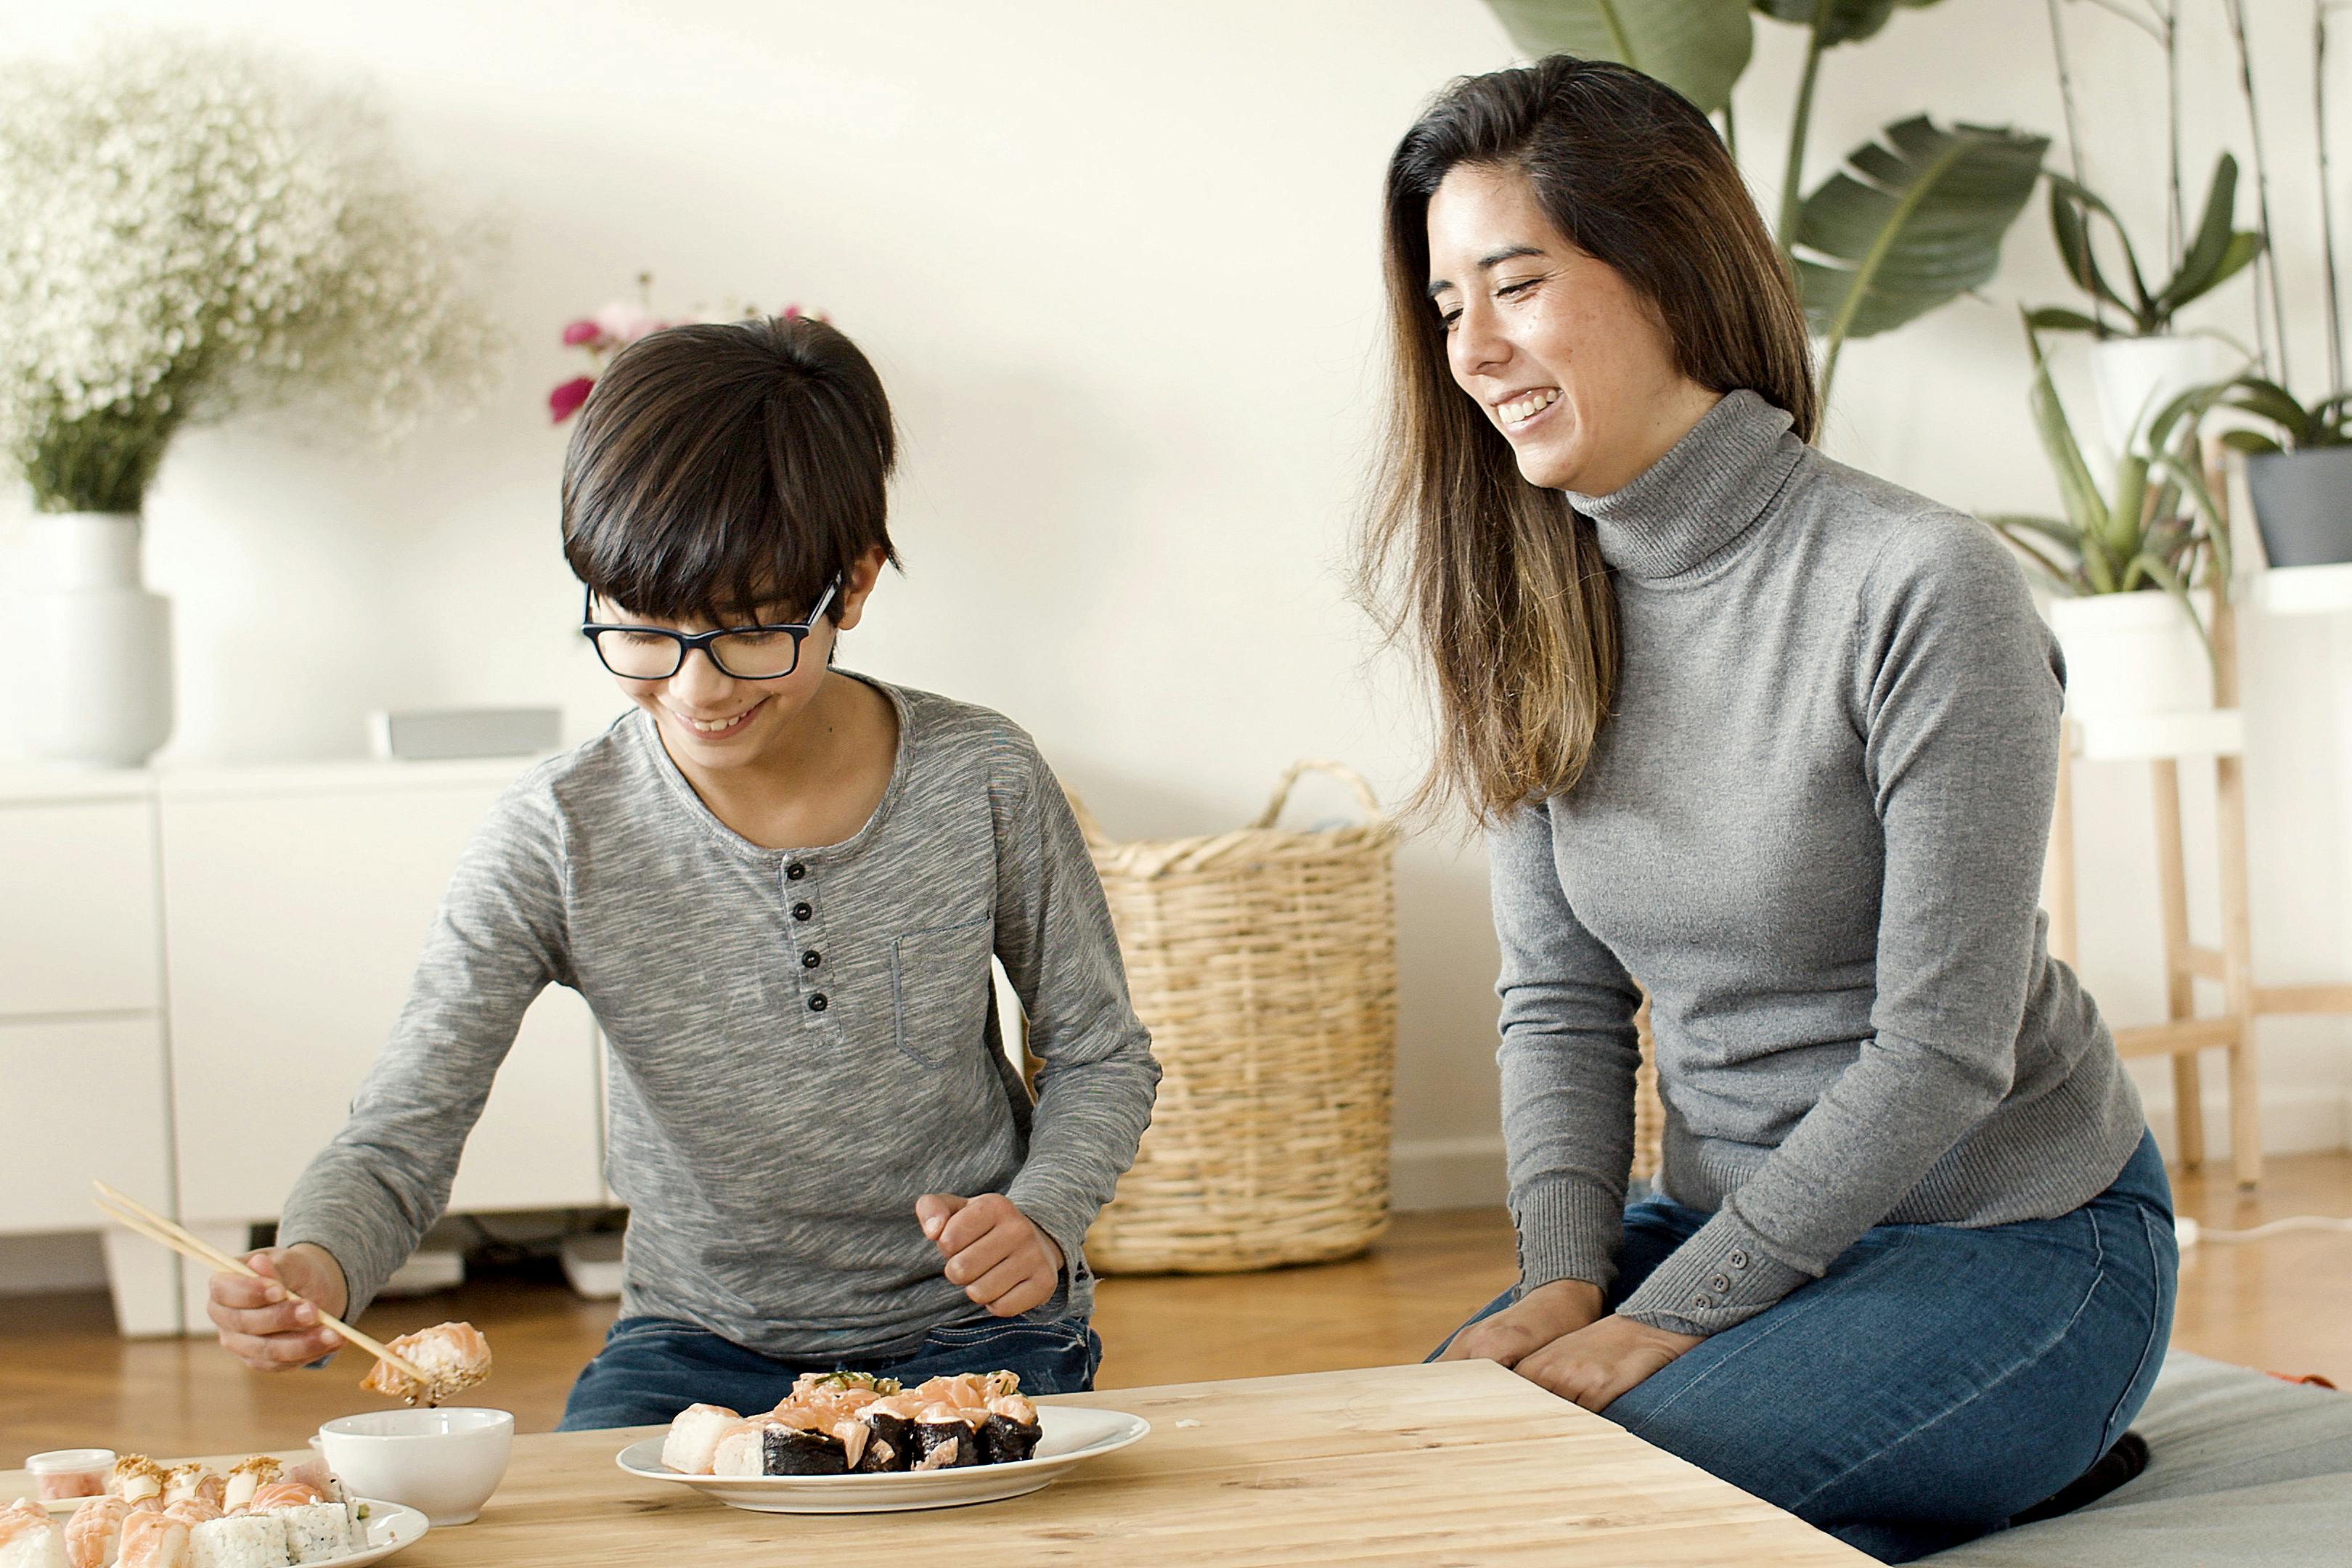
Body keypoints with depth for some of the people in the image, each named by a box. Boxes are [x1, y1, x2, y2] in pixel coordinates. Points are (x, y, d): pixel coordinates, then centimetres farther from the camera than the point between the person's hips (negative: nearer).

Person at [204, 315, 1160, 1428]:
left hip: (970, 1327, 0)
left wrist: (1043, 1220, -16)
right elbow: (398, 1142, -15)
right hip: (703, 1343, 0)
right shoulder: (555, 842, -13)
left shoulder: (980, 784, -11)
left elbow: (1101, 1055, 4)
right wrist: (313, 1268, -38)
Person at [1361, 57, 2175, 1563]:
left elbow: (1942, 1048, -19)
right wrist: (1570, 1272, -12)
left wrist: (1669, 1316, -18)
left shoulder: (1926, 588, -19)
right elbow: (1561, 998, 4)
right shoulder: (1541, 615, 1)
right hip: (1733, 1228, 7)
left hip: (2013, 1237, -7)